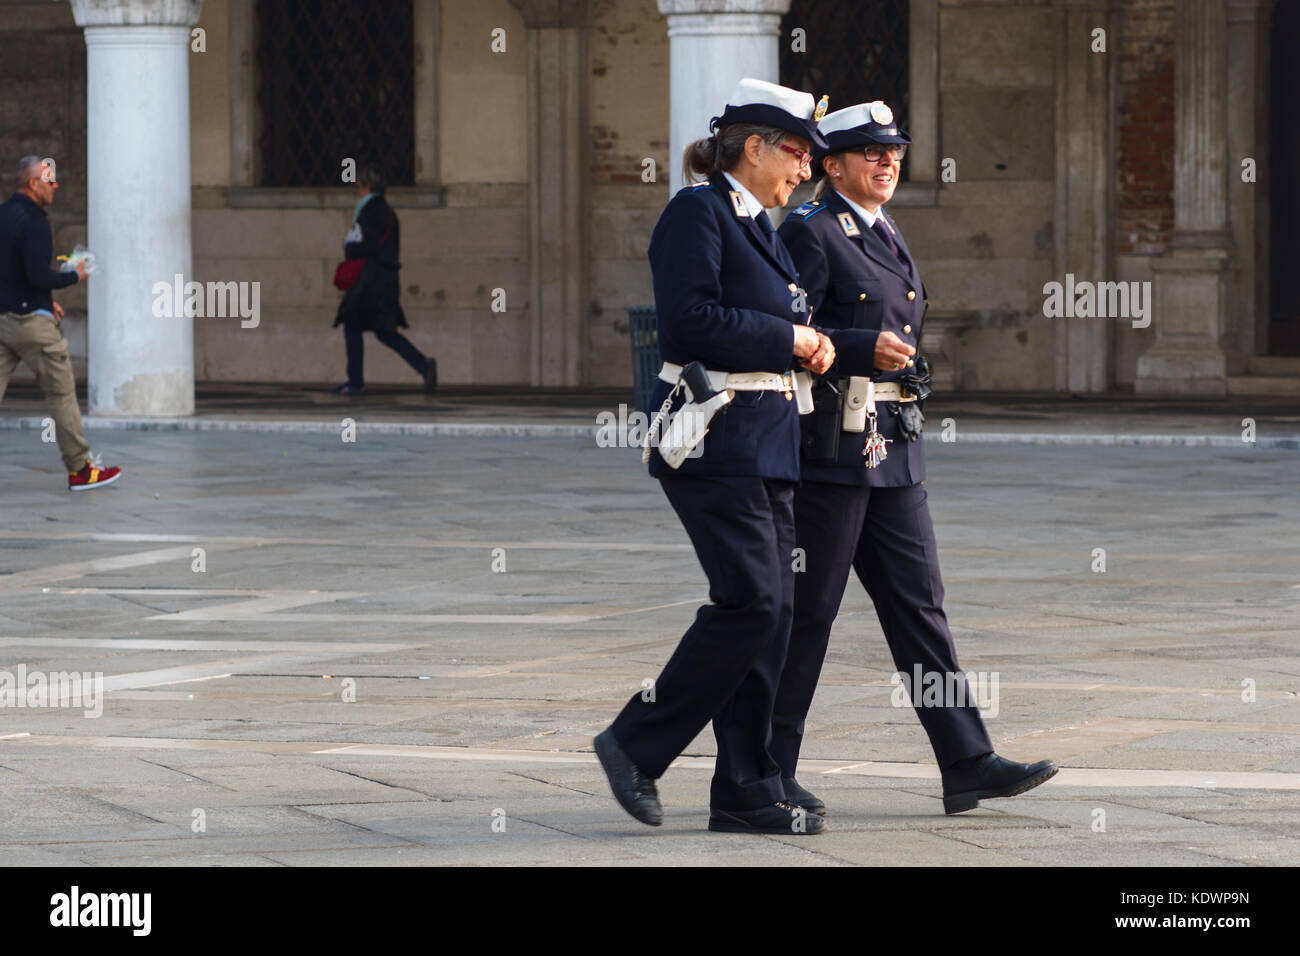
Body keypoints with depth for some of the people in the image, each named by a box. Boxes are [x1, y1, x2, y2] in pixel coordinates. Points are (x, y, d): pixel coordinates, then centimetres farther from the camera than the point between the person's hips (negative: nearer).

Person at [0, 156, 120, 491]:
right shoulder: (33, 221, -16)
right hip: (31, 322, -8)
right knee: (62, 393, 4)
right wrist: (74, 277, -6)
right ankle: (80, 469, 10)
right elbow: (39, 275, -23)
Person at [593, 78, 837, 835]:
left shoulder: (760, 226, 20)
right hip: (715, 439, -10)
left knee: (771, 611, 5)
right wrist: (787, 338, -13)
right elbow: (688, 320, -19)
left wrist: (808, 343, 8)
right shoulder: (698, 212, -9)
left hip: (767, 443, 10)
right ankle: (638, 745, -3)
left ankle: (746, 791, 7)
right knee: (751, 601, -15)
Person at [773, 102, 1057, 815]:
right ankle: (767, 774, 5)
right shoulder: (808, 233, -8)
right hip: (830, 452, -8)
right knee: (807, 611, -3)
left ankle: (966, 764, 1)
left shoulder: (886, 237, 18)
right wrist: (865, 349, -24)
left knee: (917, 603, 4)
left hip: (893, 453, 8)